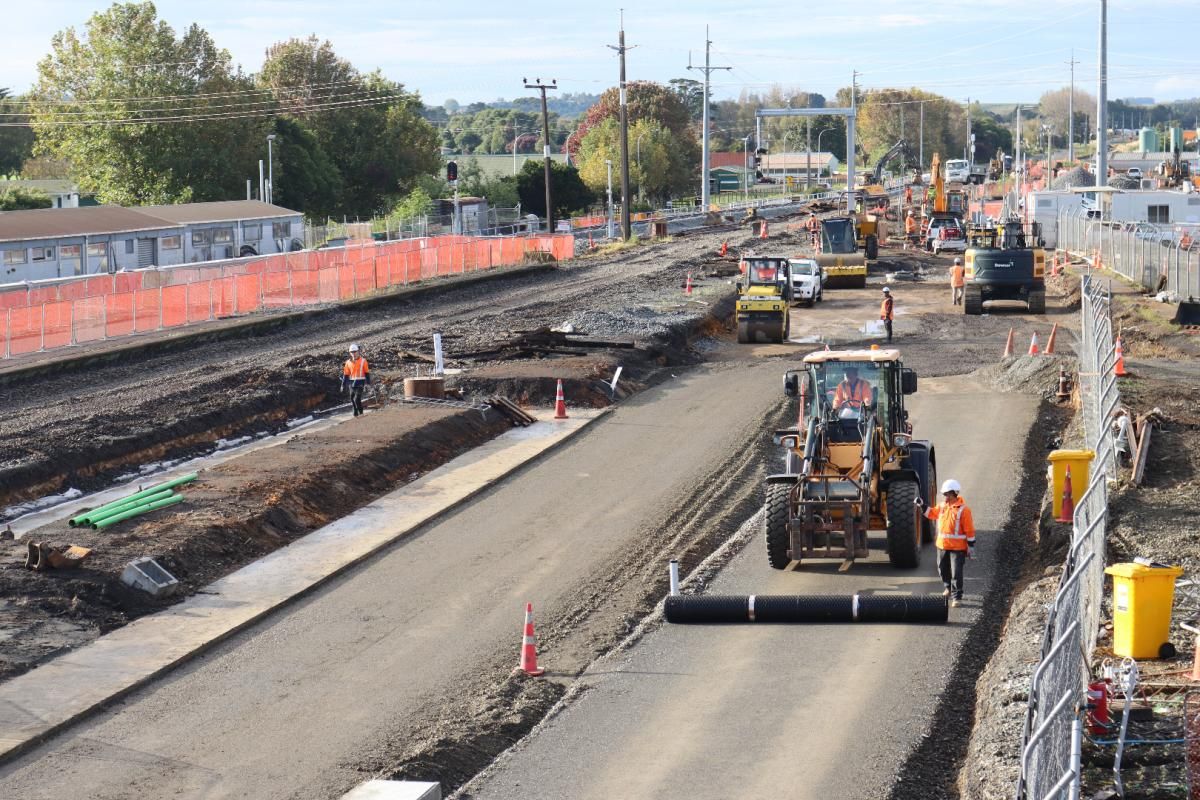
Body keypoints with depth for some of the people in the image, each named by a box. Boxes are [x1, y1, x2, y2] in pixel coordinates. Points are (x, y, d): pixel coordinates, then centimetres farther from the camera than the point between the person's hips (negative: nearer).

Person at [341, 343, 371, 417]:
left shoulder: (363, 361, -3)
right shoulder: (348, 362, 7)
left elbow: (367, 372, 1)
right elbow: (346, 374, 11)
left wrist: (368, 383, -3)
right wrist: (343, 385, 9)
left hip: (360, 382, -4)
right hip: (352, 382, 4)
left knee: (357, 399, -15)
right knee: (352, 399, 7)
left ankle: (361, 413, -2)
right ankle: (356, 413, 21)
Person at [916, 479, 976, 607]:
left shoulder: (963, 509, -14)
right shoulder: (942, 506, 5)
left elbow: (969, 529, -11)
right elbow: (932, 513, 24)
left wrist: (971, 546, -10)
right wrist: (922, 505, 12)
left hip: (957, 547, -7)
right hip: (942, 545, 7)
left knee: (956, 572, -7)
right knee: (943, 569, 19)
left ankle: (957, 597, -1)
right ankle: (948, 588, 43)